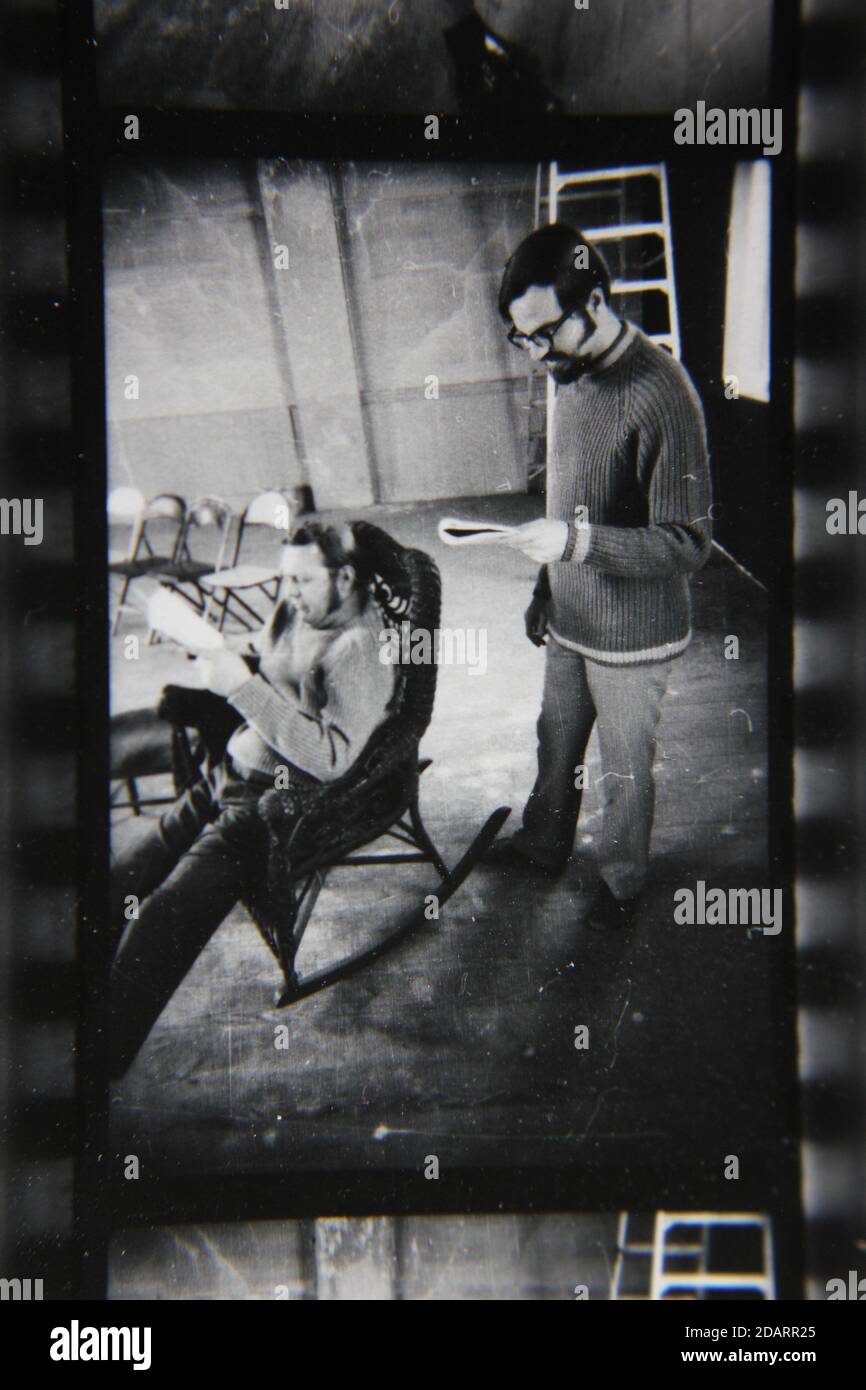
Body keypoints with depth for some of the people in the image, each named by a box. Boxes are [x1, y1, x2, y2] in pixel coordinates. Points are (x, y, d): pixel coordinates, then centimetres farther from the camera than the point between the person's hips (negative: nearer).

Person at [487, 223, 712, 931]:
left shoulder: (659, 393, -27)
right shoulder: (573, 375, 0)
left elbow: (687, 544, -26)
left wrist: (576, 541, -34)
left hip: (632, 634, -7)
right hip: (572, 620, 8)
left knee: (624, 767, 12)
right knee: (557, 739, 25)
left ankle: (622, 880, 35)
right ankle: (545, 845, 47)